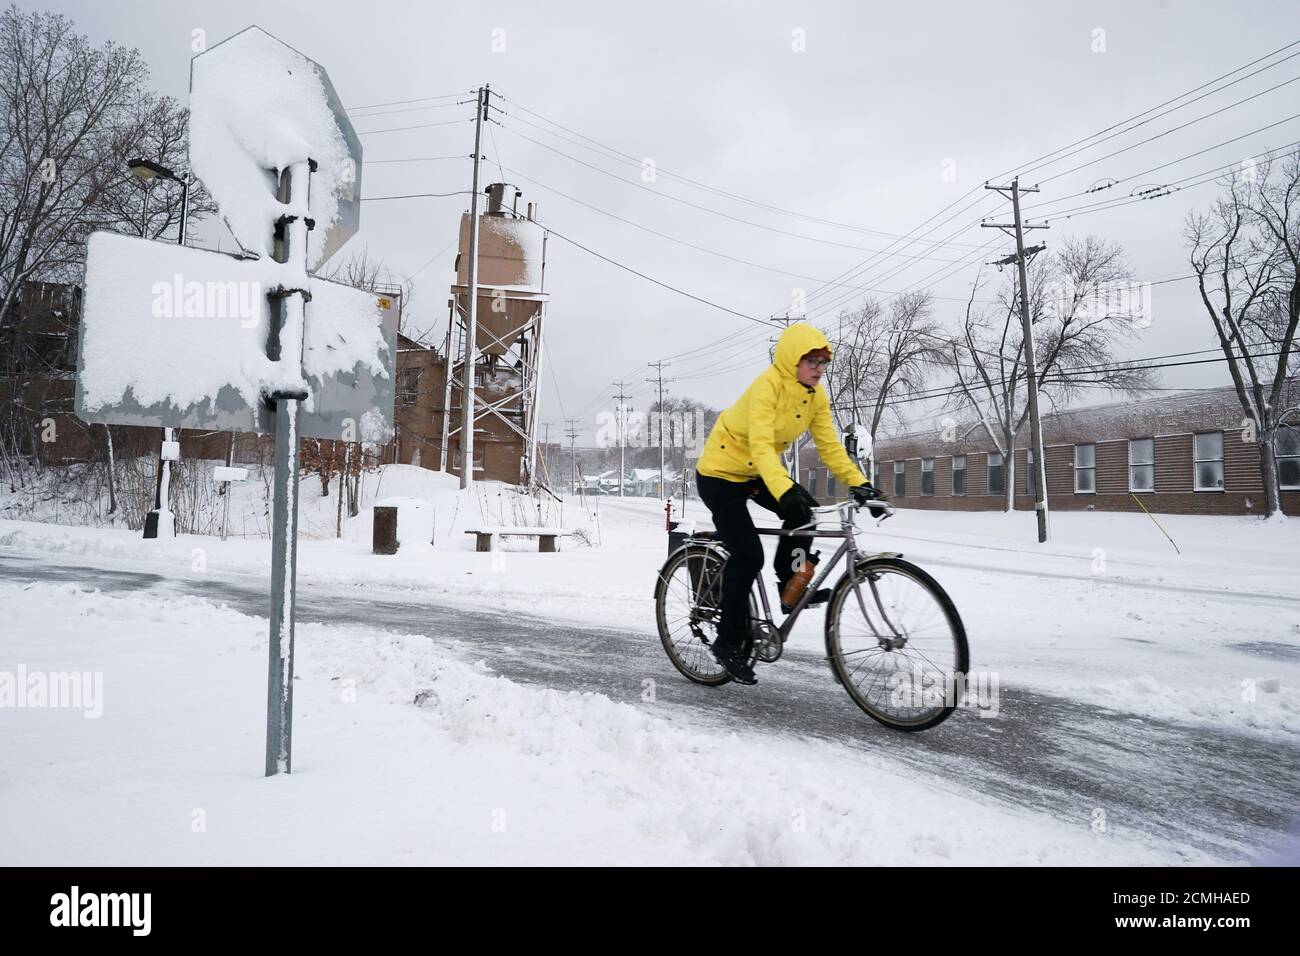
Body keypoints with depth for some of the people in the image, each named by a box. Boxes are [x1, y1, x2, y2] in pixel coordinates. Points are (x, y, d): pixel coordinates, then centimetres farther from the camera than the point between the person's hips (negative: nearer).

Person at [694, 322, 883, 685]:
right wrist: (785, 491, -50)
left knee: (805, 513, -16)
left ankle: (791, 586, 4)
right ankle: (729, 642, 2)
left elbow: (830, 445, -5)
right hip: (720, 471, -7)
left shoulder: (816, 395, -5)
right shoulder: (767, 386, -28)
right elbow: (761, 446, -38)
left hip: (756, 472, 7)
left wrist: (859, 483, -18)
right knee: (748, 555, -12)